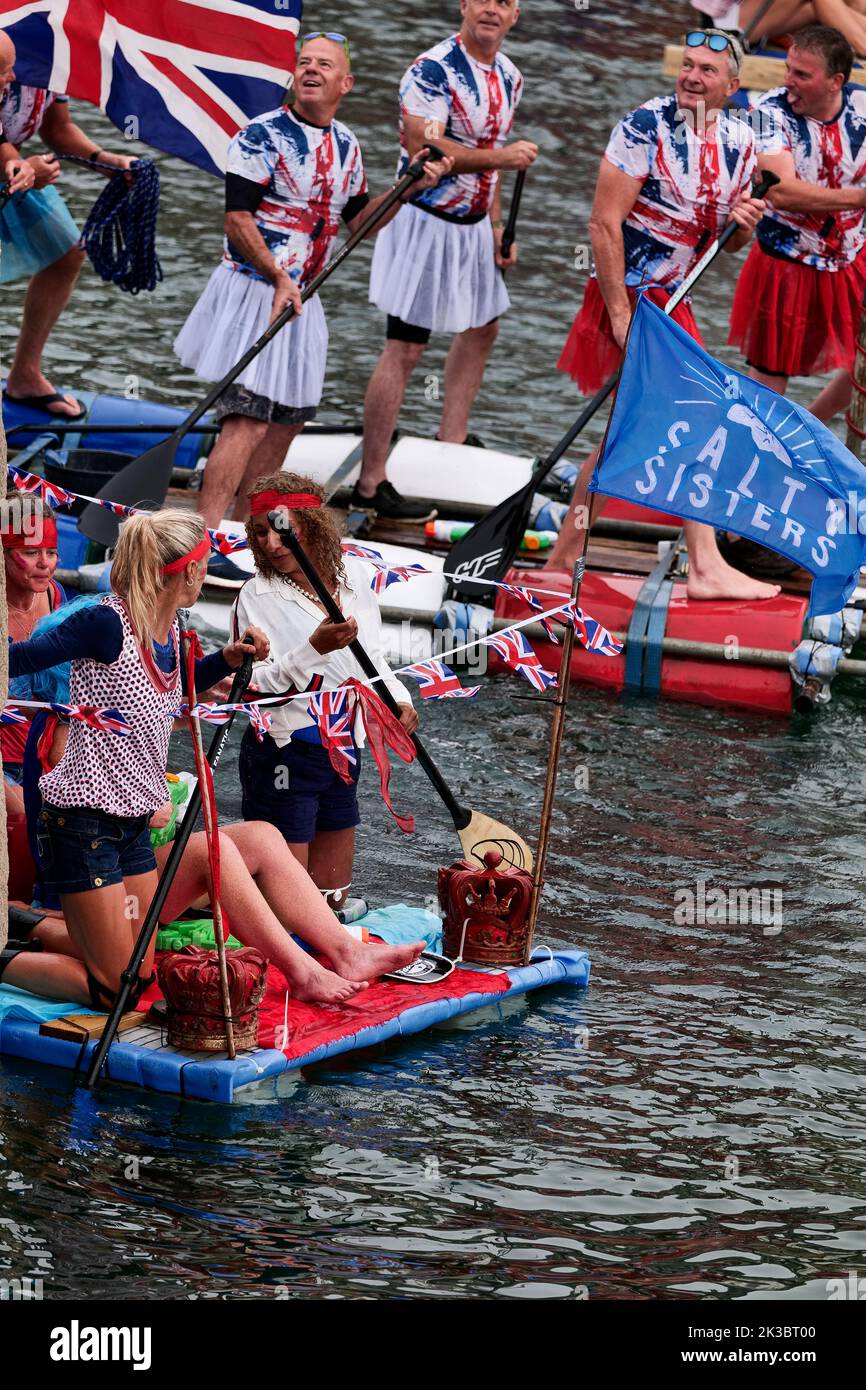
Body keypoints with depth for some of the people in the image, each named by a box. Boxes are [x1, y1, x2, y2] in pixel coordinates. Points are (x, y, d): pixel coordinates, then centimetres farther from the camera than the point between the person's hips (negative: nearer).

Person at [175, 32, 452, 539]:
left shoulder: (347, 146, 12)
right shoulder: (263, 135, -11)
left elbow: (356, 220, 19)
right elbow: (238, 217, -14)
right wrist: (279, 279, -22)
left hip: (301, 297, 8)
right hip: (254, 290, -8)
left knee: (287, 420, 13)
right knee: (249, 419, -17)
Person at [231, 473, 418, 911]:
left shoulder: (354, 576, 3)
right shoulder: (258, 596, -12)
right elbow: (257, 685, -18)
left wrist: (398, 698, -1)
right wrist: (315, 648, -31)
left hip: (342, 754, 6)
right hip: (283, 756, -6)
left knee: (332, 899, 14)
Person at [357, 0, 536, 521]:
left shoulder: (509, 77, 8)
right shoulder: (434, 69, -19)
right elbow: (425, 148, -29)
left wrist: (498, 226, 15)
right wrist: (501, 157, -33)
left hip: (473, 227, 9)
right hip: (427, 220, -9)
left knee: (483, 327, 22)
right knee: (406, 346, -8)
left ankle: (451, 447, 35)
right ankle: (371, 482, -4)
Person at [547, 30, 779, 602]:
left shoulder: (740, 141, 5)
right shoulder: (645, 127, -17)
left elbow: (724, 241, 15)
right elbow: (605, 224, -18)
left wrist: (744, 226, -9)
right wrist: (622, 317, -21)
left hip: (673, 298, 8)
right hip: (631, 296, -8)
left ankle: (564, 554, 23)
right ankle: (706, 568, -3)